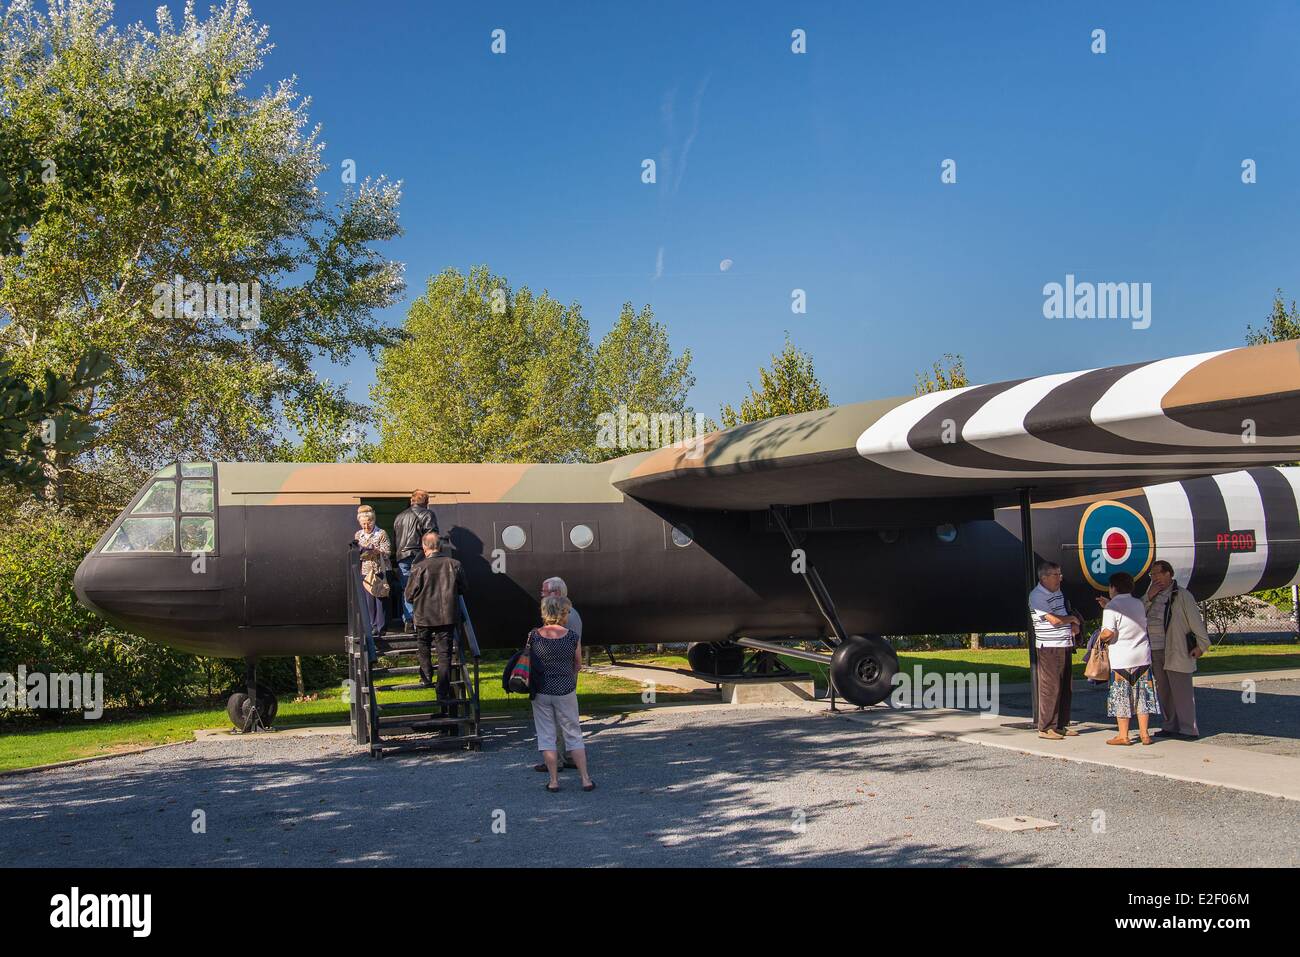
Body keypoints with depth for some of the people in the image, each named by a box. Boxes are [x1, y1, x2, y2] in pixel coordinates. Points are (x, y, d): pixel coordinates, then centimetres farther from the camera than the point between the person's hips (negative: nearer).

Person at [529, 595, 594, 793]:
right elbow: (578, 665, 5)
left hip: (540, 692, 0)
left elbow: (528, 664, 1)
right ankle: (585, 779, 11)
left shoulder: (533, 636, -7)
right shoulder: (572, 637, -7)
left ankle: (553, 781, 9)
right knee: (573, 734, 11)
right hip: (565, 691, 0)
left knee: (546, 735, 9)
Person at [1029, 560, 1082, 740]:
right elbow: (1054, 620, -20)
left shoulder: (1059, 592, 15)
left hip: (1066, 646, 9)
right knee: (1050, 688, -8)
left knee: (1065, 687, 11)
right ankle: (1046, 728, -4)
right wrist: (1072, 619, -3)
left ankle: (1062, 725, 19)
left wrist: (1075, 625, 5)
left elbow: (1068, 611, 27)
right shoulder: (1037, 596, -13)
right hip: (1049, 648, -8)